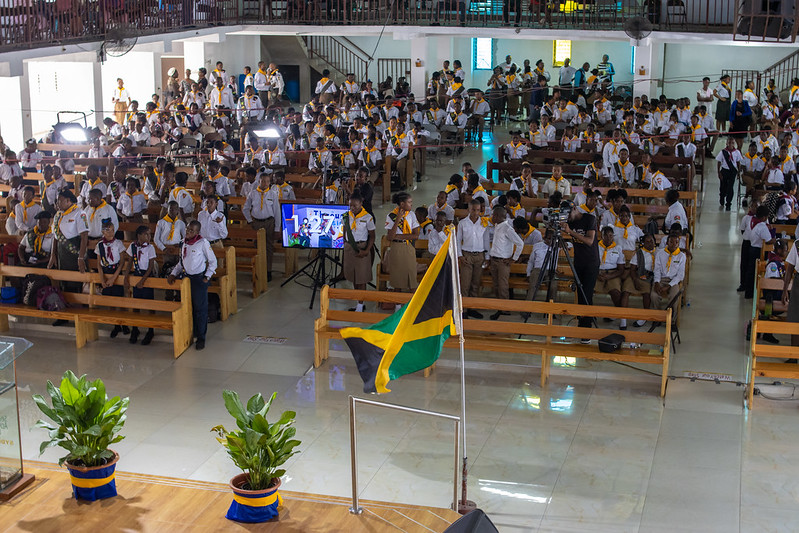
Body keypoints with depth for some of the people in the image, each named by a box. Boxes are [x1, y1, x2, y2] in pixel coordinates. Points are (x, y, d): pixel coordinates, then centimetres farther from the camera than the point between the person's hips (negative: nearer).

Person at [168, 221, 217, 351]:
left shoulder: (203, 243, -12)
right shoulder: (184, 243, 7)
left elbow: (213, 261, -5)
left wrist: (207, 277, -9)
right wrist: (173, 274, 7)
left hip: (199, 278, -6)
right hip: (187, 277, 6)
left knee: (200, 309, -1)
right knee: (189, 307, 12)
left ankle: (201, 338, 6)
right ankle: (192, 332, 25)